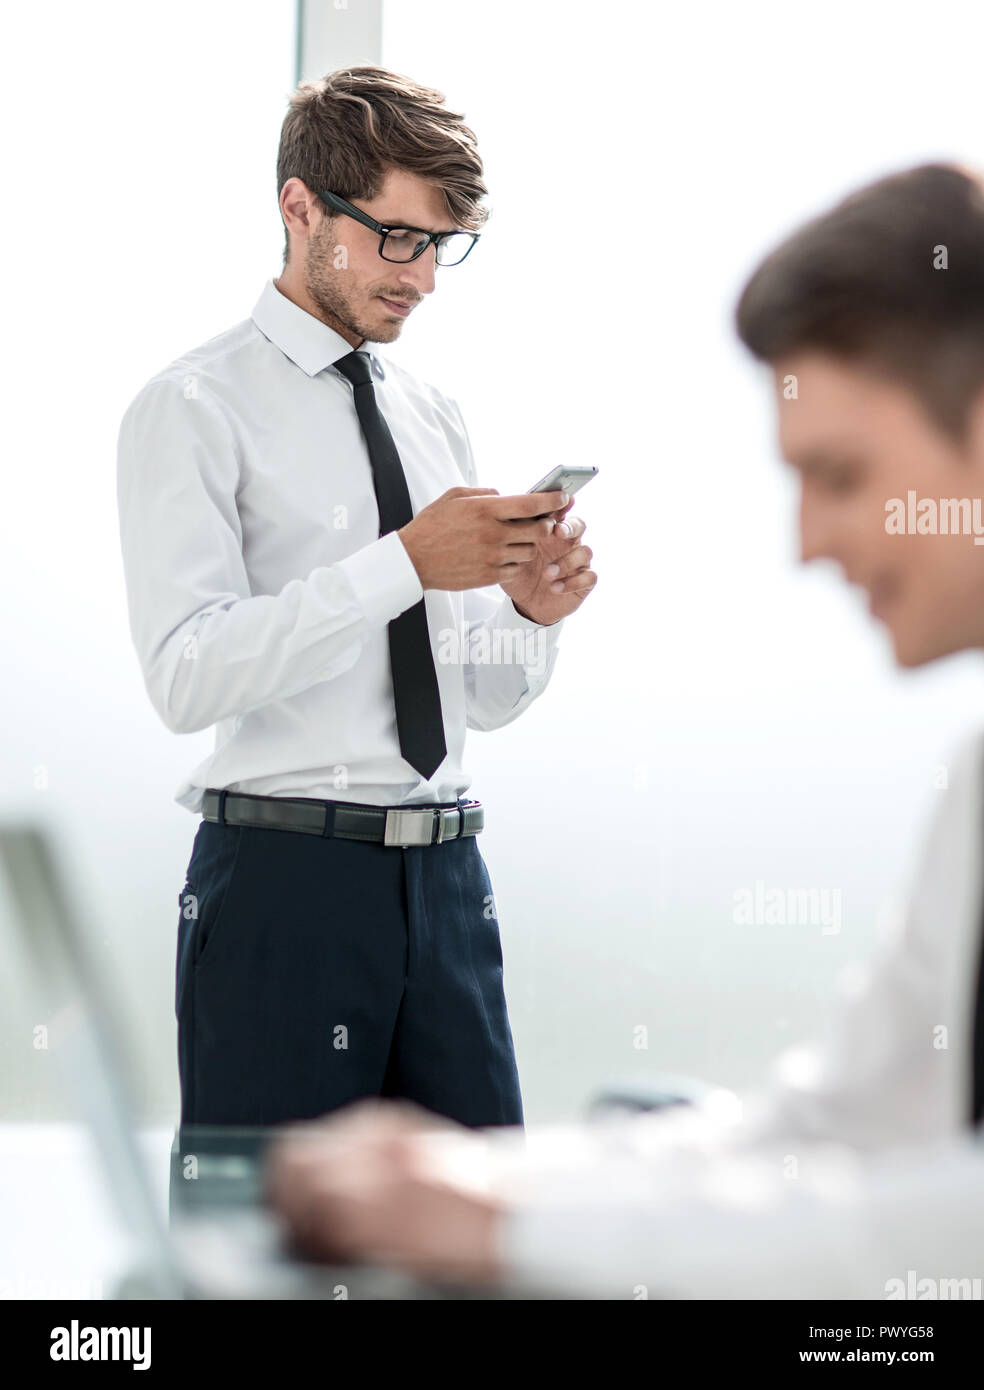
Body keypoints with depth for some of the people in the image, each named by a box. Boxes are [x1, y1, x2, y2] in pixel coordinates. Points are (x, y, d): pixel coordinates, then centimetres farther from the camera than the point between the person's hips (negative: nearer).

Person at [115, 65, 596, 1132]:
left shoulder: (433, 418, 16)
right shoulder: (195, 407, -3)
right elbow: (185, 674, -17)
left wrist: (531, 611, -3)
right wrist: (403, 563, -22)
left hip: (444, 881, 6)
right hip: (284, 882, -6)